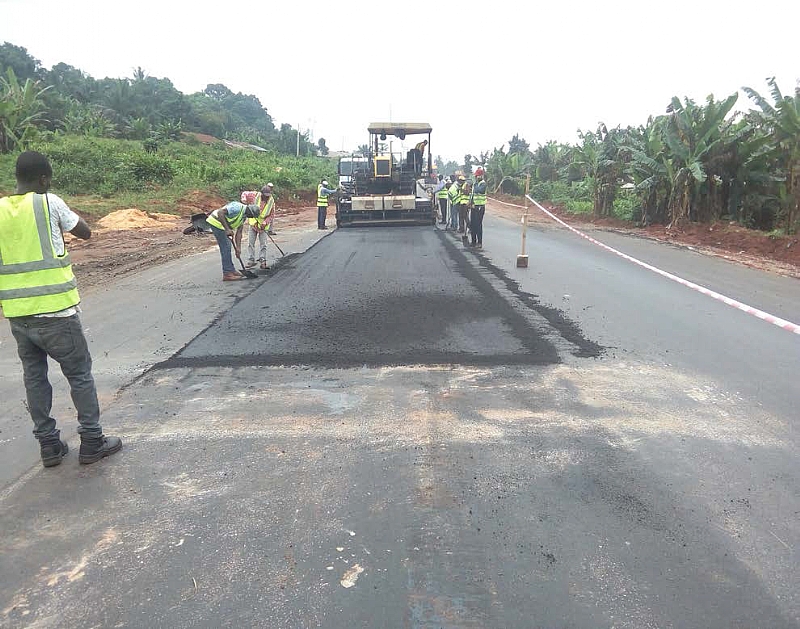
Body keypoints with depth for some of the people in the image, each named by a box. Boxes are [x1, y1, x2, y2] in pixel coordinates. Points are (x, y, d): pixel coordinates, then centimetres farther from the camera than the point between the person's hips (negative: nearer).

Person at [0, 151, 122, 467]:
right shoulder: (49, 203, -8)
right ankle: (92, 442, 15)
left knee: (34, 377, 15)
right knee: (80, 375, 8)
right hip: (55, 312, -5)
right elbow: (85, 232, 5)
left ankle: (49, 445, 23)